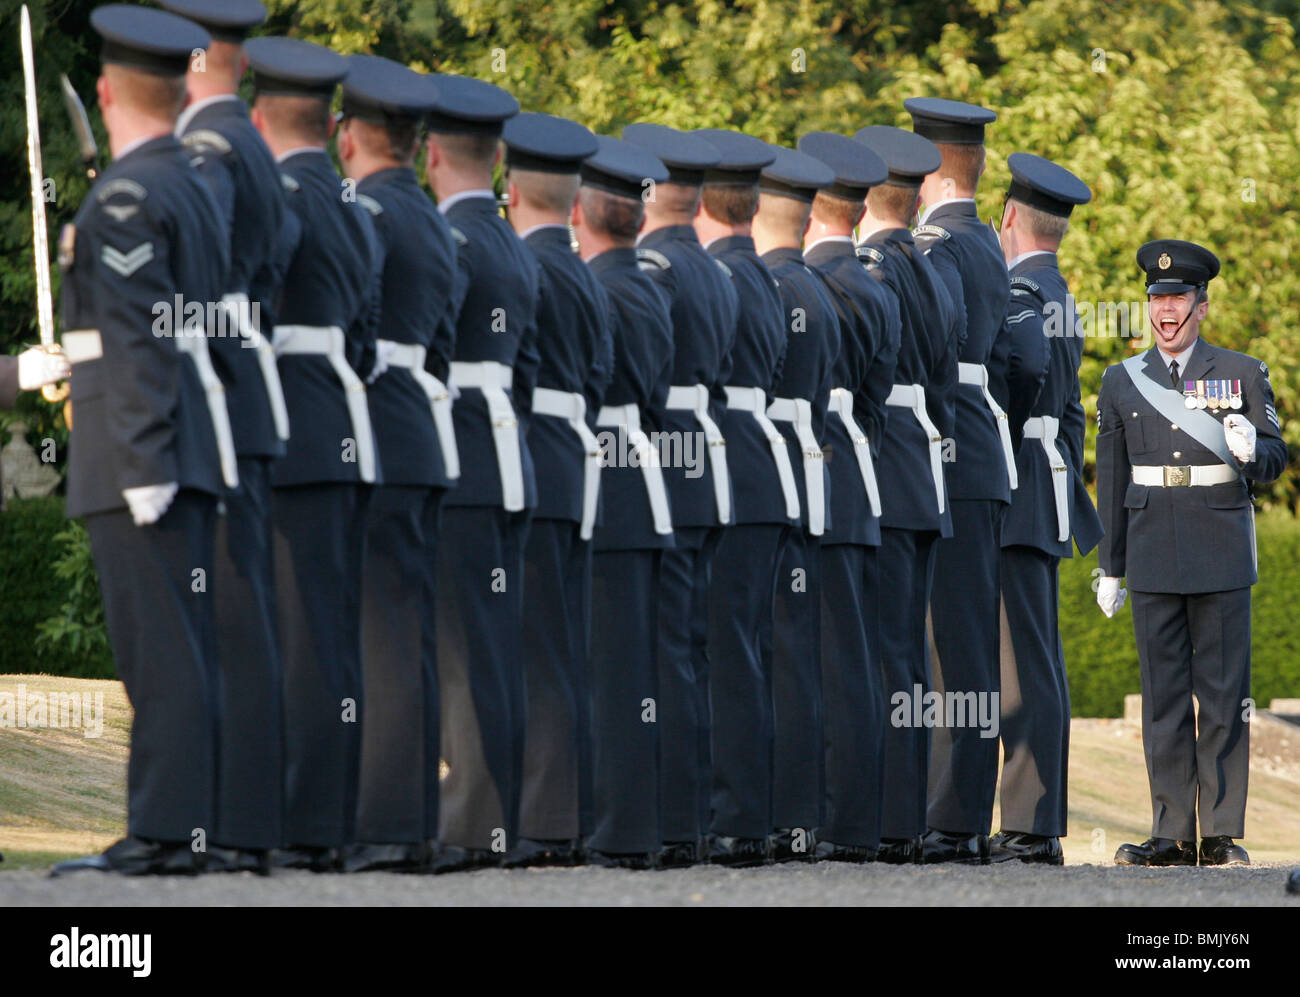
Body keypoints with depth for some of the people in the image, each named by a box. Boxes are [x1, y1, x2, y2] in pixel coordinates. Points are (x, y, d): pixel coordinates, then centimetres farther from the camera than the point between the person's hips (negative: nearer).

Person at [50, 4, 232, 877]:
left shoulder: (128, 195, -12)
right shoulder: (195, 187, 16)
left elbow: (142, 340, -18)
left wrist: (142, 468, -19)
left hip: (143, 450, -10)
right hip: (190, 450, 10)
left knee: (160, 646, -10)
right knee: (178, 646, 10)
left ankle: (166, 832, -12)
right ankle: (180, 826, 11)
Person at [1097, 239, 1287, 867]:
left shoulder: (1244, 375, 5)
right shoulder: (1121, 383, 10)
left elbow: (1276, 458, 4)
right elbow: (1111, 481, 12)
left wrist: (1252, 449, -20)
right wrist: (1109, 568, 10)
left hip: (1222, 557, -2)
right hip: (1153, 560, 2)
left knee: (1225, 696, -2)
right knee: (1163, 697, 2)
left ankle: (1224, 834, 2)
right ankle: (1172, 835, 6)